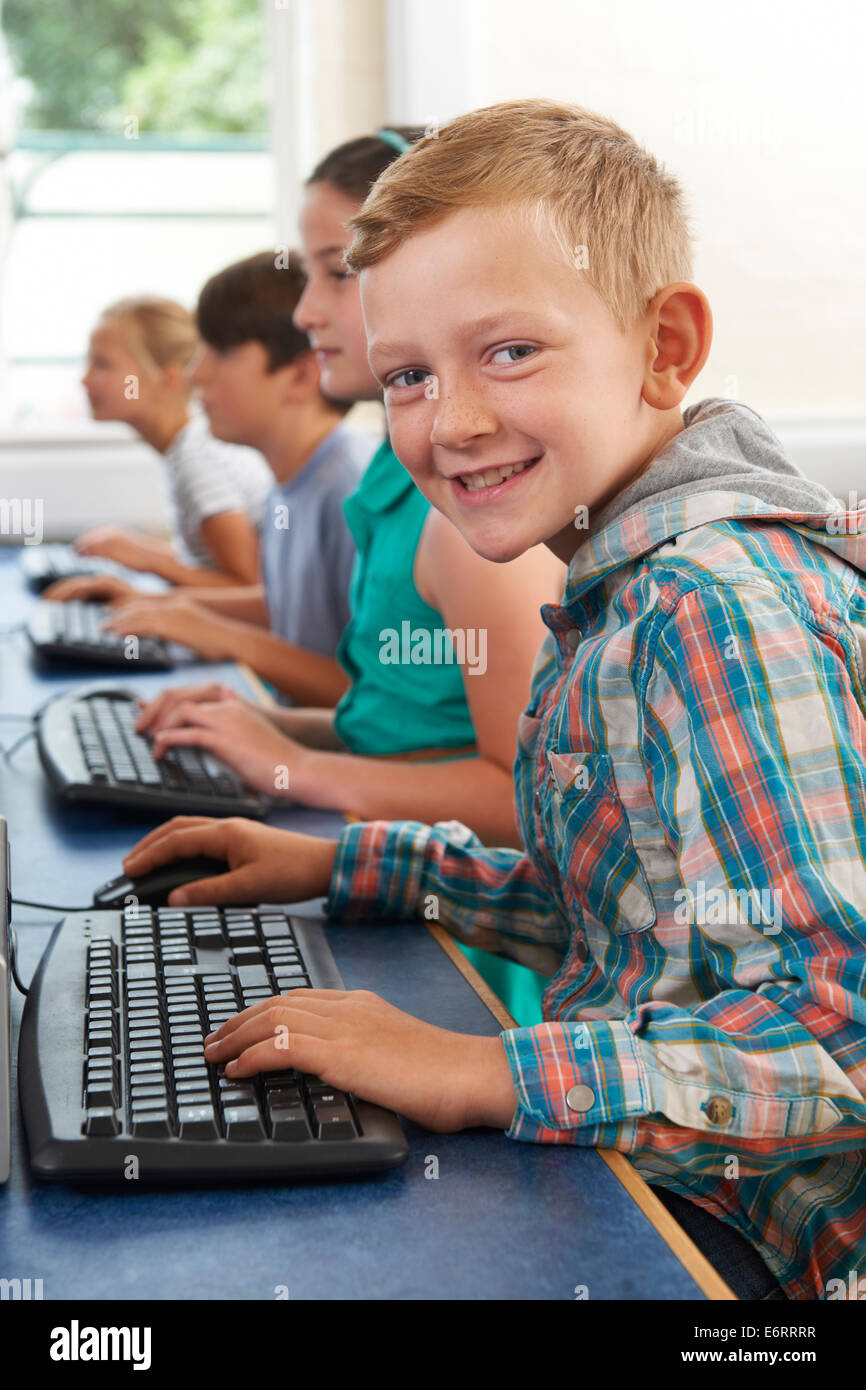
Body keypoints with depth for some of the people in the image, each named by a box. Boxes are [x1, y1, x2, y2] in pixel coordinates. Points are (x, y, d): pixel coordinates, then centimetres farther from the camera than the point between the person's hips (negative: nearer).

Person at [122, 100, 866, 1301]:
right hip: (624, 1179, 9)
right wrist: (343, 868, 11)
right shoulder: (640, 581, 8)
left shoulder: (723, 609, -24)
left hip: (726, 1233, -8)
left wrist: (486, 1076, -29)